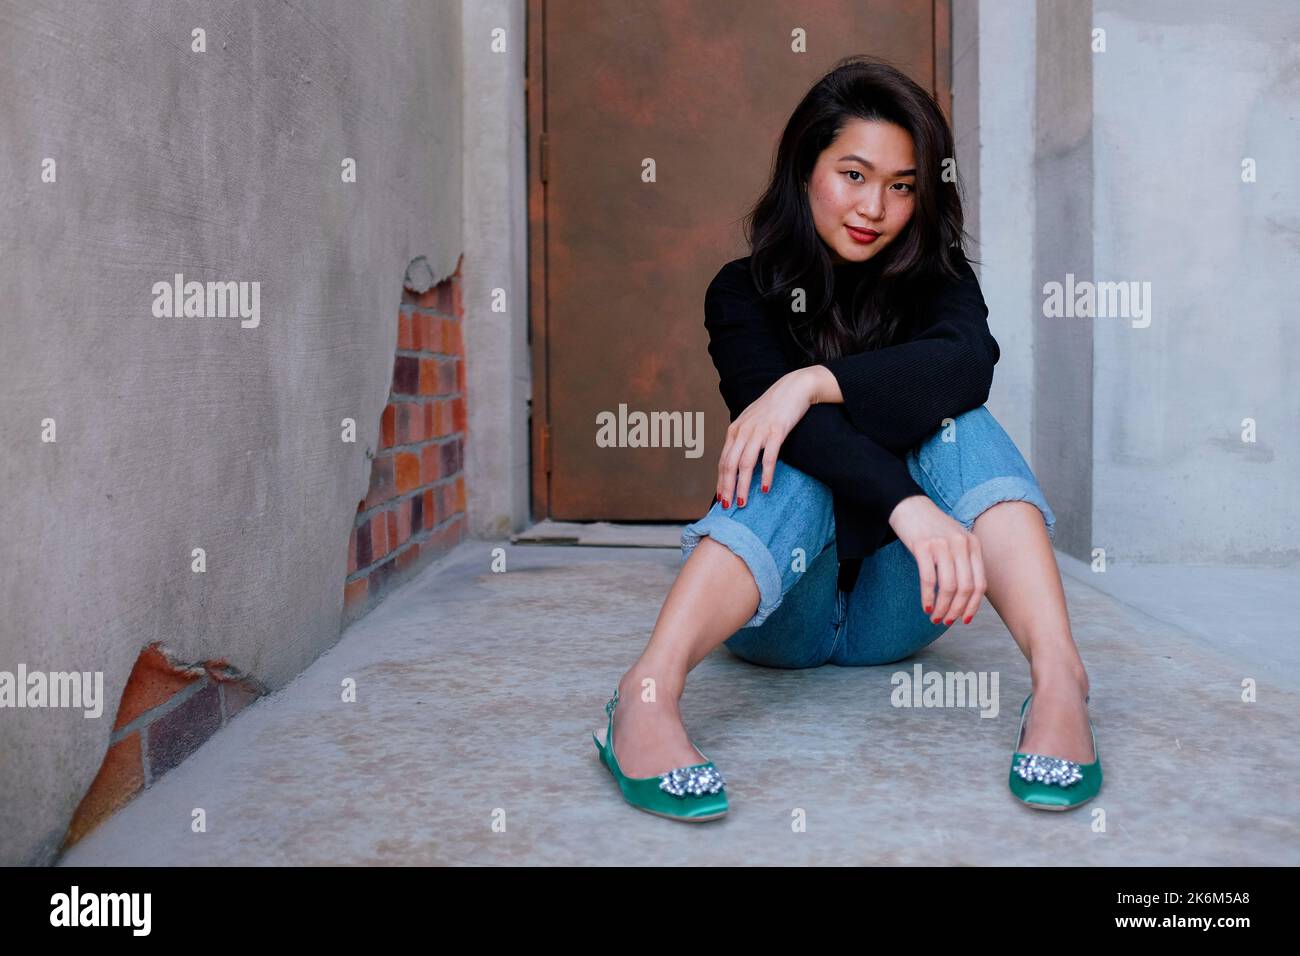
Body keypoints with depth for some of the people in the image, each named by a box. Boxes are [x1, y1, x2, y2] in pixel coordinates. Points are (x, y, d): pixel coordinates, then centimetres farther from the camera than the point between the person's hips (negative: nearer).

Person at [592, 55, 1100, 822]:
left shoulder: (935, 276, 4)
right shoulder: (745, 293, -4)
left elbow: (967, 362, -22)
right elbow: (781, 414, -25)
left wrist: (813, 381, -33)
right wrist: (909, 505, -41)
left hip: (895, 610, 2)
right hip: (780, 613, -1)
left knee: (958, 426, -22)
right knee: (800, 470, -31)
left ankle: (1058, 678, -40)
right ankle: (647, 696, -50)